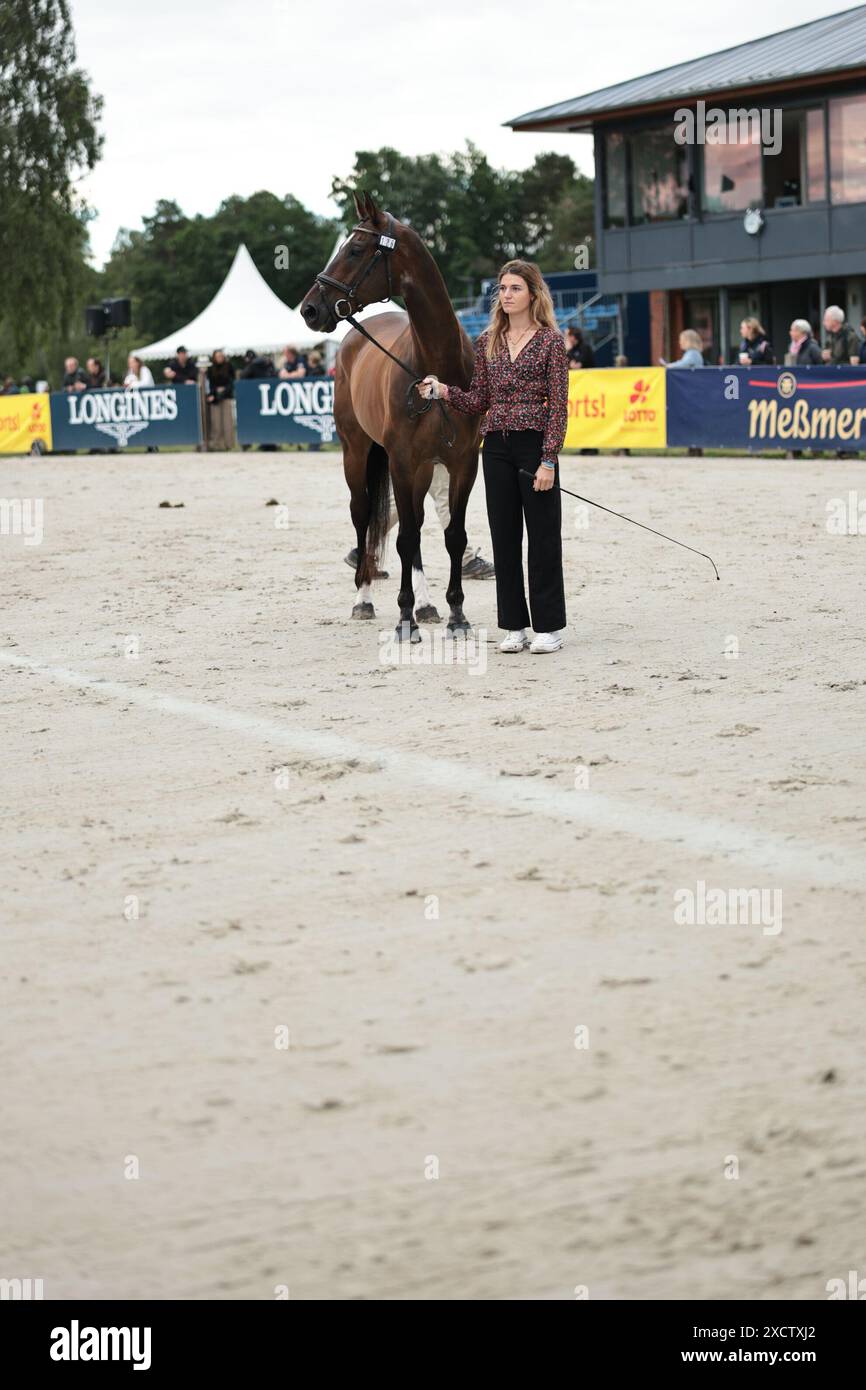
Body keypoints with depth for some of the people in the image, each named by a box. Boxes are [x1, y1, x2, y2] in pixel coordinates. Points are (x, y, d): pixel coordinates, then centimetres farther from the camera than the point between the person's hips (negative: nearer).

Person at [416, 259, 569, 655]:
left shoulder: (550, 341, -4)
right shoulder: (488, 342, 11)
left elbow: (558, 406, -8)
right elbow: (479, 401, 12)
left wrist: (549, 460, -15)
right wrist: (443, 391, -7)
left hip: (535, 444, -5)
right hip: (496, 447, 5)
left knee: (543, 536, 0)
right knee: (504, 536, 7)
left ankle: (550, 626, 7)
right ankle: (515, 625, 14)